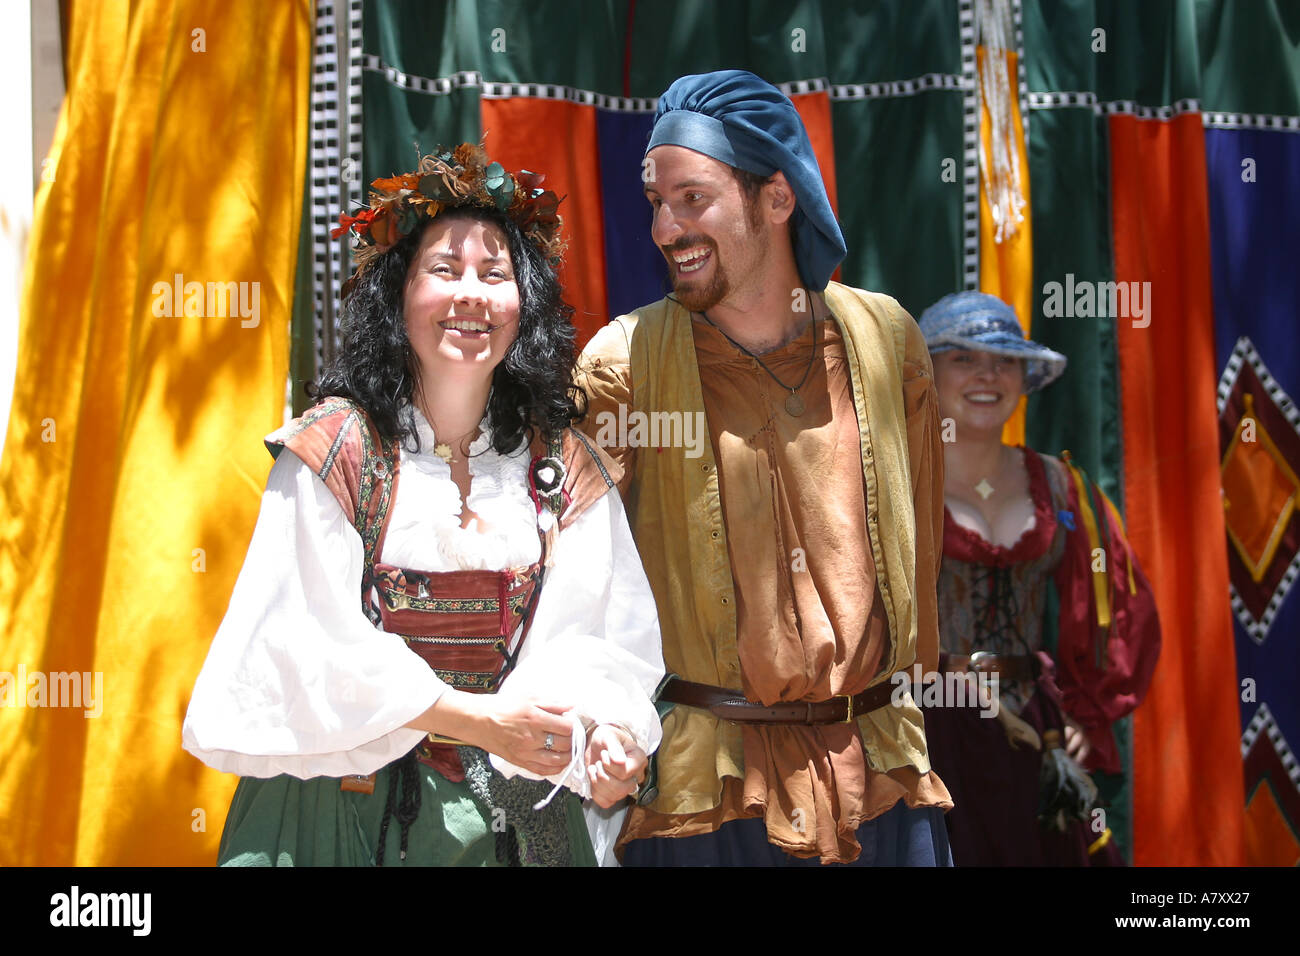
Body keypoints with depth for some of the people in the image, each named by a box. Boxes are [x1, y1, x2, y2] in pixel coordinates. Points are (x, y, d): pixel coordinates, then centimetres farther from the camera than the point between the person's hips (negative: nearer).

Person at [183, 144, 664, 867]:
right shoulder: (335, 453, -9)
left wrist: (613, 732, -27)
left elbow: (603, 639, -6)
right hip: (350, 803, -3)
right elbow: (317, 643, -15)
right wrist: (478, 718, -22)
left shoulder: (569, 472, 1)